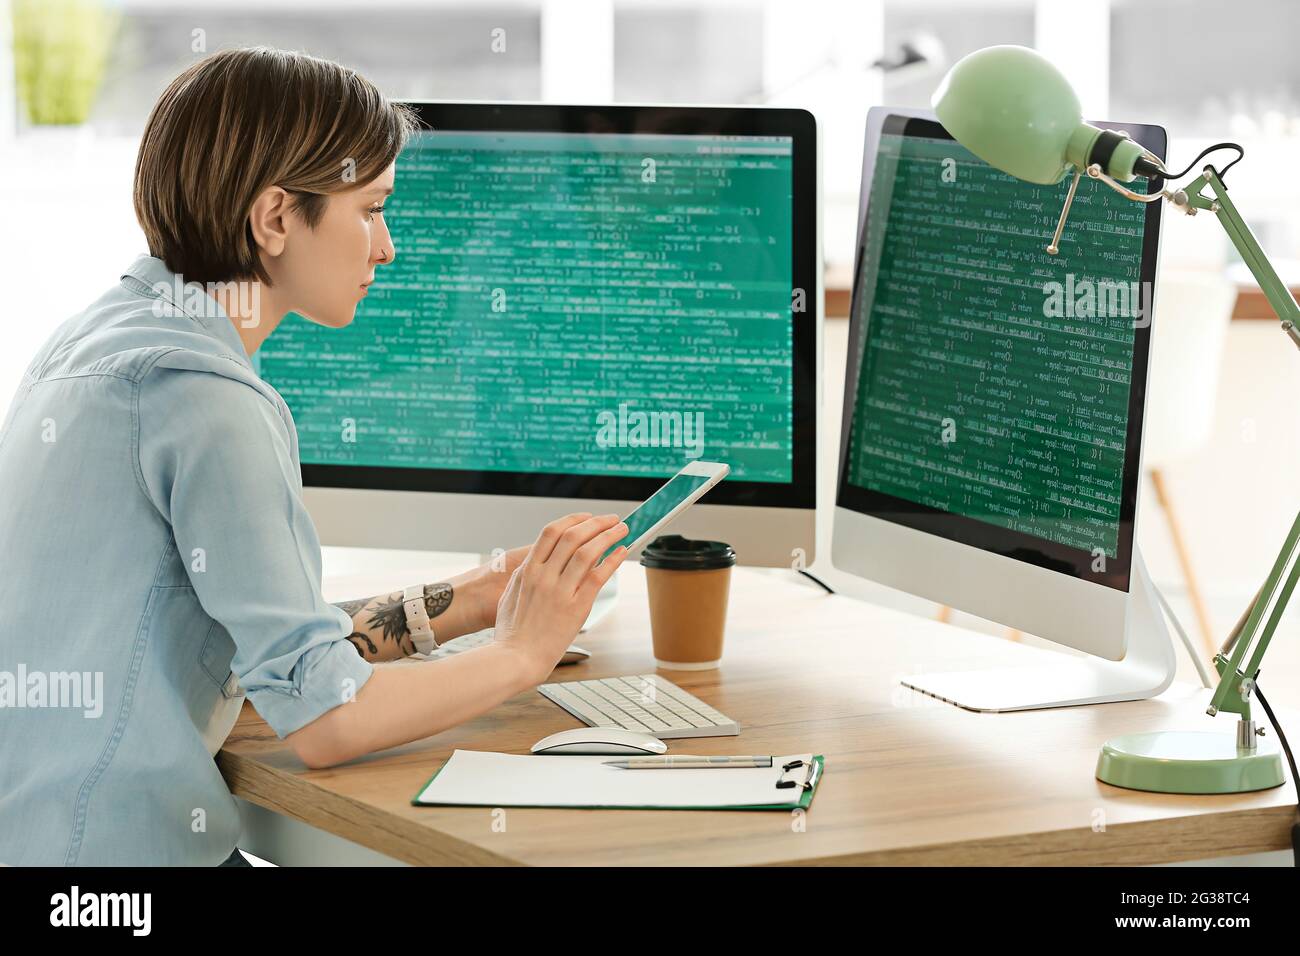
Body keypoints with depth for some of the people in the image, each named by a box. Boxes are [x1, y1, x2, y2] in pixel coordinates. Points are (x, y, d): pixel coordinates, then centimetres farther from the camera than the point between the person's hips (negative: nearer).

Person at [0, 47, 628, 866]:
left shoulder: (103, 336, 12)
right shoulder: (208, 400, -17)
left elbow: (266, 640, 13)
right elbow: (321, 718, -17)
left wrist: (472, 601, 13)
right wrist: (522, 654, -4)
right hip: (114, 850, -9)